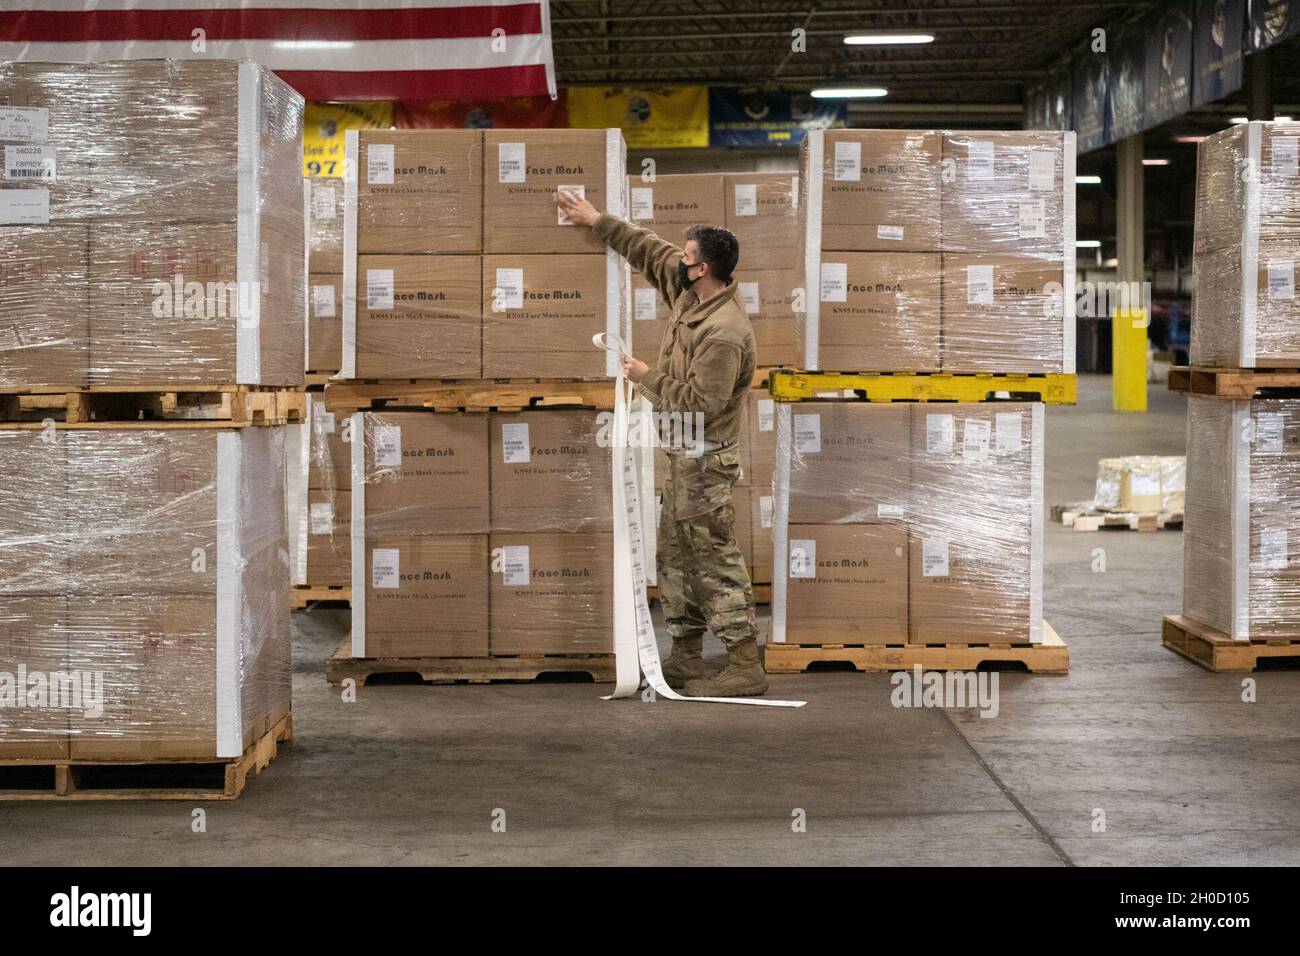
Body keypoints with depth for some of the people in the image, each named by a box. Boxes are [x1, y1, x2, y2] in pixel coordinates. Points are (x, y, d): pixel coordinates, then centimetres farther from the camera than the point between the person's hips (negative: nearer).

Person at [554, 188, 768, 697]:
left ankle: (745, 666, -3)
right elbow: (650, 250, 17)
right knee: (676, 556, 16)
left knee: (716, 560, -7)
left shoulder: (725, 333, -25)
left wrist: (647, 378, -13)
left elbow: (697, 403, -25)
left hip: (705, 463, -10)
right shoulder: (691, 292, 4)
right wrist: (597, 220, 19)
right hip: (684, 458, 10)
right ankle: (685, 657, 24)